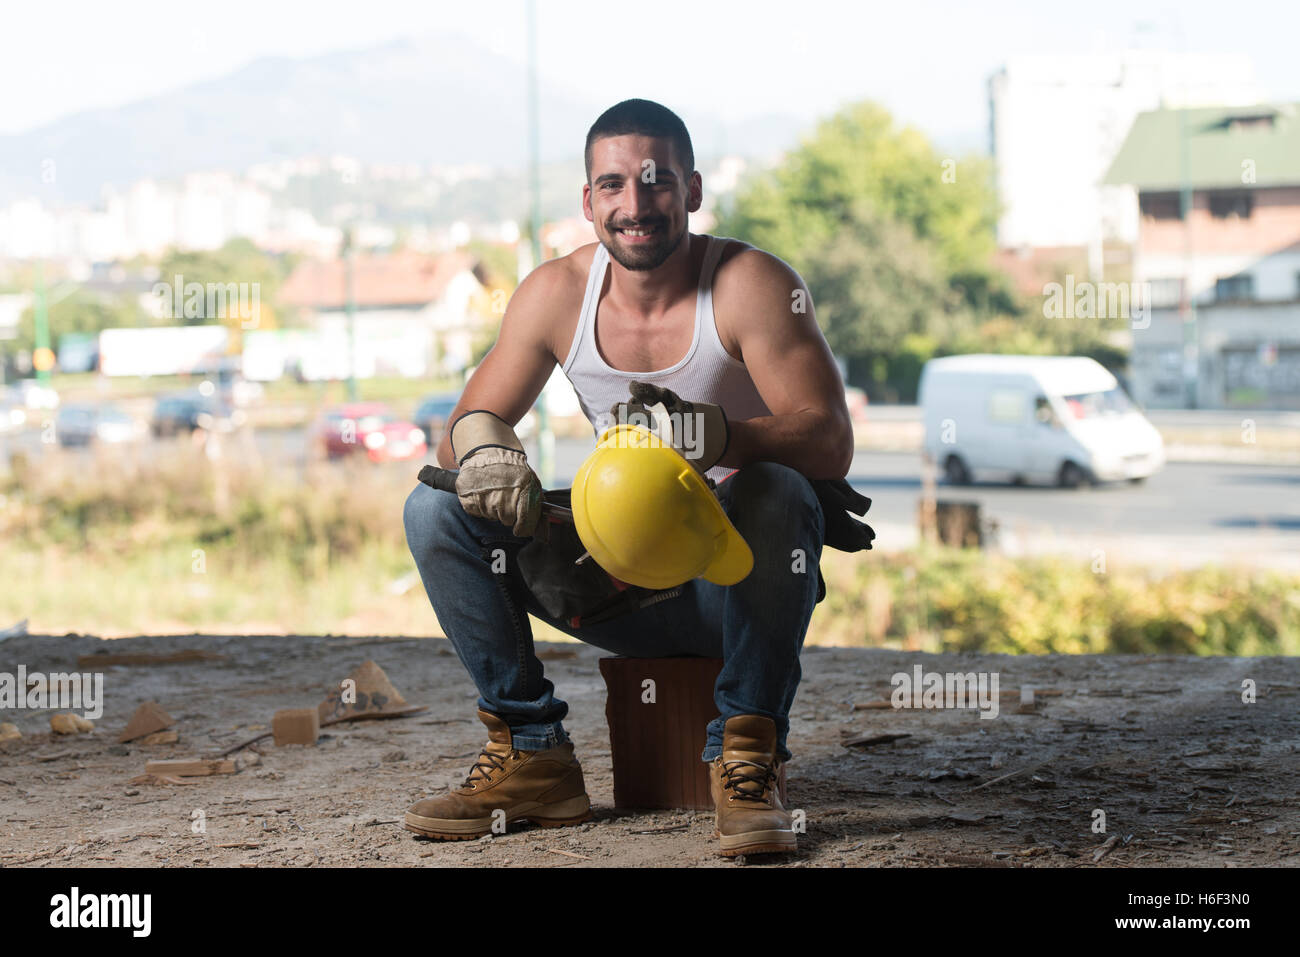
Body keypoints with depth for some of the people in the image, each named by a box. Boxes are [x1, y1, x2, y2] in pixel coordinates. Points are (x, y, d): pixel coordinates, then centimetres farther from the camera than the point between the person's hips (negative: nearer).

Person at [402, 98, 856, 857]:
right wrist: (482, 443, -25)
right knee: (436, 509, -10)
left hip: (735, 577, -4)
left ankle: (747, 763, -23)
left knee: (776, 491, -37)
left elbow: (831, 444, -24)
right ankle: (531, 756, -6)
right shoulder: (556, 294, -2)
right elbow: (468, 424, 1)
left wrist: (715, 434, -44)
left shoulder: (751, 285, -15)